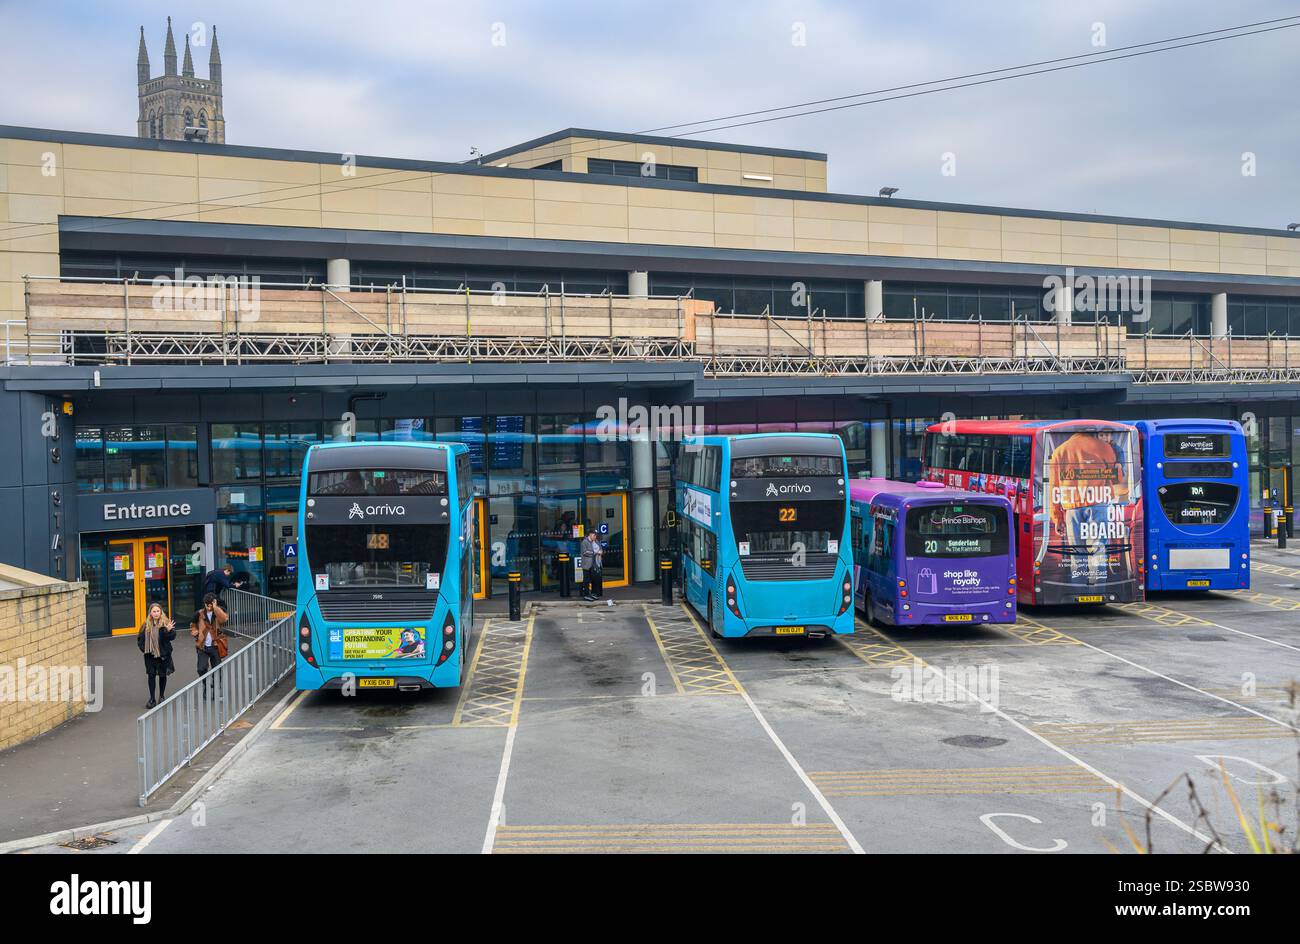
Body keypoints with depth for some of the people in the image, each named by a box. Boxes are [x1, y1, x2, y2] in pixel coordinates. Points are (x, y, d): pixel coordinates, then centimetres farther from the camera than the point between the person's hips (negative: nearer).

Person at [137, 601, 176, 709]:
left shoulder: (166, 623, -8)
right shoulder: (146, 624, 0)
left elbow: (172, 637, -15)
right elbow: (140, 638, 10)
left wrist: (169, 630, -34)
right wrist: (143, 648, -3)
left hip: (163, 654, -1)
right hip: (150, 654, 1)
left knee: (162, 675, 12)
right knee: (151, 675, 1)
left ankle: (161, 696, 28)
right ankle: (152, 699, 8)